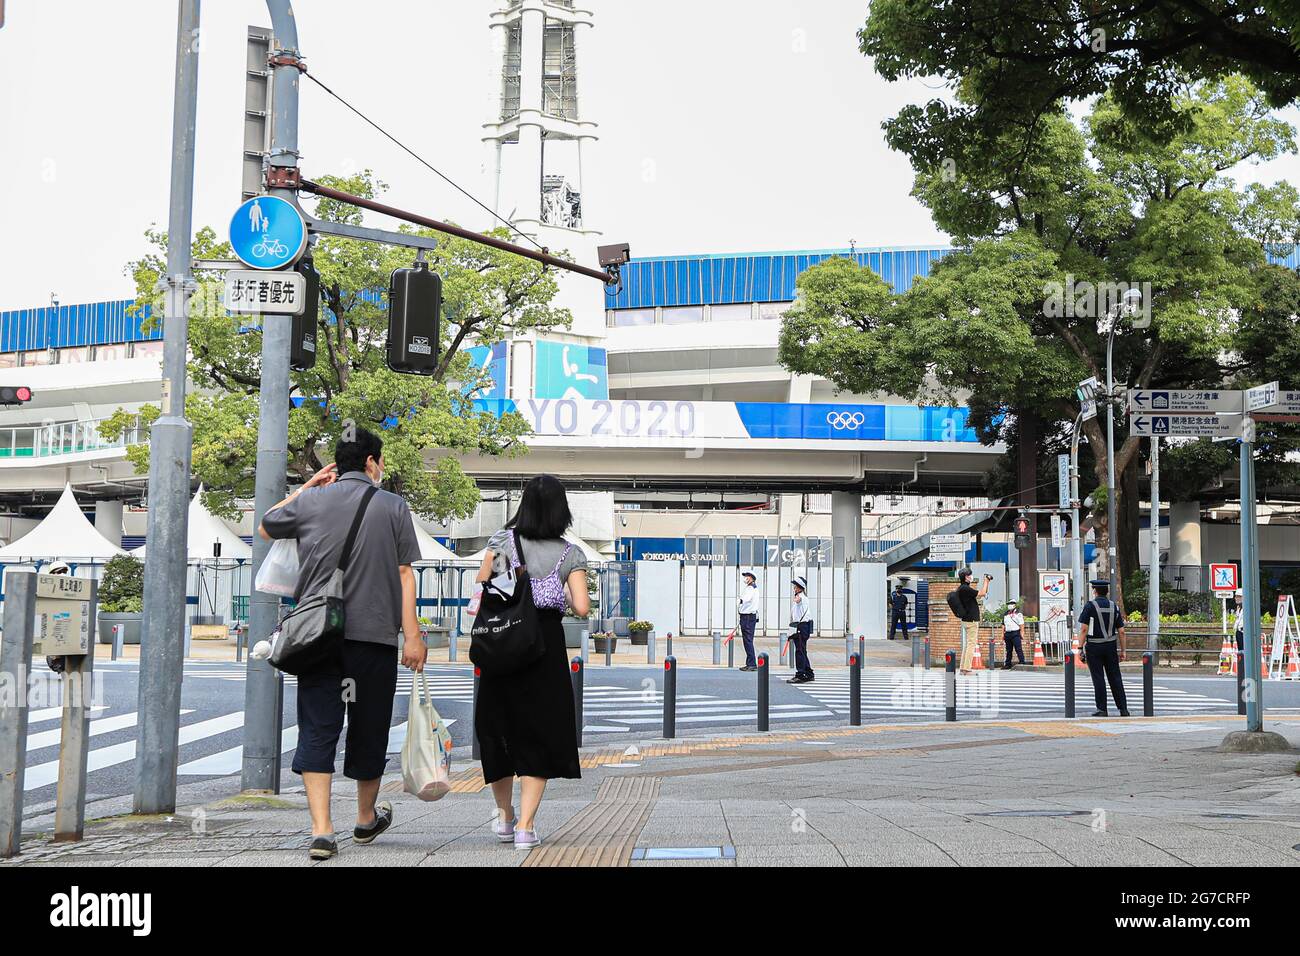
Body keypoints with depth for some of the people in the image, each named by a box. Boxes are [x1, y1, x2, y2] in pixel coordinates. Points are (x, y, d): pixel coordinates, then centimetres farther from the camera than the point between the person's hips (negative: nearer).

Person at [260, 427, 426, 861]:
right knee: (369, 728, 13)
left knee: (317, 730, 1)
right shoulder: (392, 506, 2)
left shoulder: (310, 502, 7)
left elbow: (265, 528, 25)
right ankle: (366, 820, 30)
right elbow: (404, 574, -2)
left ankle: (322, 829, -9)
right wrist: (412, 636, -1)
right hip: (374, 635, -1)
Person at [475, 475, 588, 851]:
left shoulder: (503, 540, 1)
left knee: (498, 725, 16)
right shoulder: (570, 554, 0)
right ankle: (525, 825, -3)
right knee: (540, 732, 5)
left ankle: (504, 816, 26)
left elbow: (481, 592, 0)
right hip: (546, 642, -1)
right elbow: (582, 608, -6)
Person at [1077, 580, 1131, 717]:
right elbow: (1121, 631, 5)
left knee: (1098, 679, 0)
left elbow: (1083, 629, -12)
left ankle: (1102, 709, 0)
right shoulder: (1114, 607, 5)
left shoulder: (1090, 606, -7)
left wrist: (1080, 648, -9)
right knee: (1115, 678, 8)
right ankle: (1123, 709, 7)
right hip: (1111, 646, 4)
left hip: (1094, 647, -4)